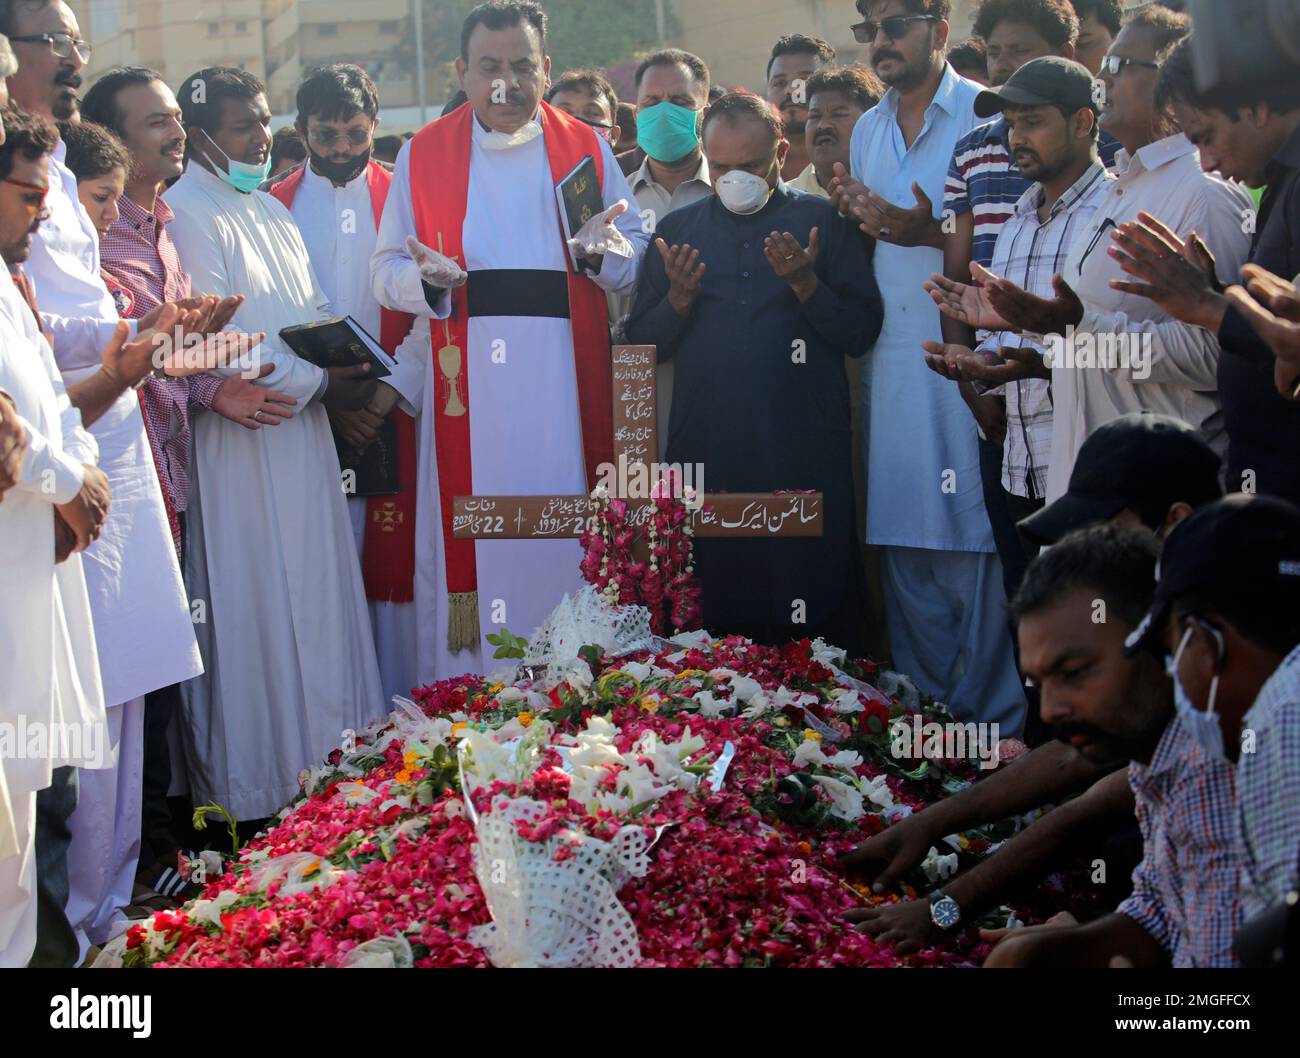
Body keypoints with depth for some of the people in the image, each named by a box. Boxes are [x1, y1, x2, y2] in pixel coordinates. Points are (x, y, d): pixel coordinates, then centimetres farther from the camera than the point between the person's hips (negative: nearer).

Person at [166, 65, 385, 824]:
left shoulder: (271, 211, 17)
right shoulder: (191, 214, -11)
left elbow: (318, 313, 21)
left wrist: (351, 368, 1)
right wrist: (321, 383, -15)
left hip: (304, 437, 9)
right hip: (242, 442, -9)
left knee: (320, 599, 11)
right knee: (258, 611, -4)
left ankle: (328, 758, 19)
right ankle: (256, 788, 3)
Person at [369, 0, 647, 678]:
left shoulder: (585, 149, 10)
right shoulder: (422, 155, 9)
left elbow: (637, 256, 9)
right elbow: (385, 268, 8)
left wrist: (600, 249, -13)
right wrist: (426, 278, -14)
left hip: (565, 386, 1)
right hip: (467, 388, 0)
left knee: (567, 539, -1)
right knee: (472, 545, -4)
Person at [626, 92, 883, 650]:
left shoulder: (824, 222, 6)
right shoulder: (676, 230, 13)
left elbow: (862, 332, 0)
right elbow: (641, 345, 11)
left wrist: (804, 283, -13)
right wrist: (678, 300, -7)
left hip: (803, 451, -2)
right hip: (705, 450, 2)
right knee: (710, 605, 5)